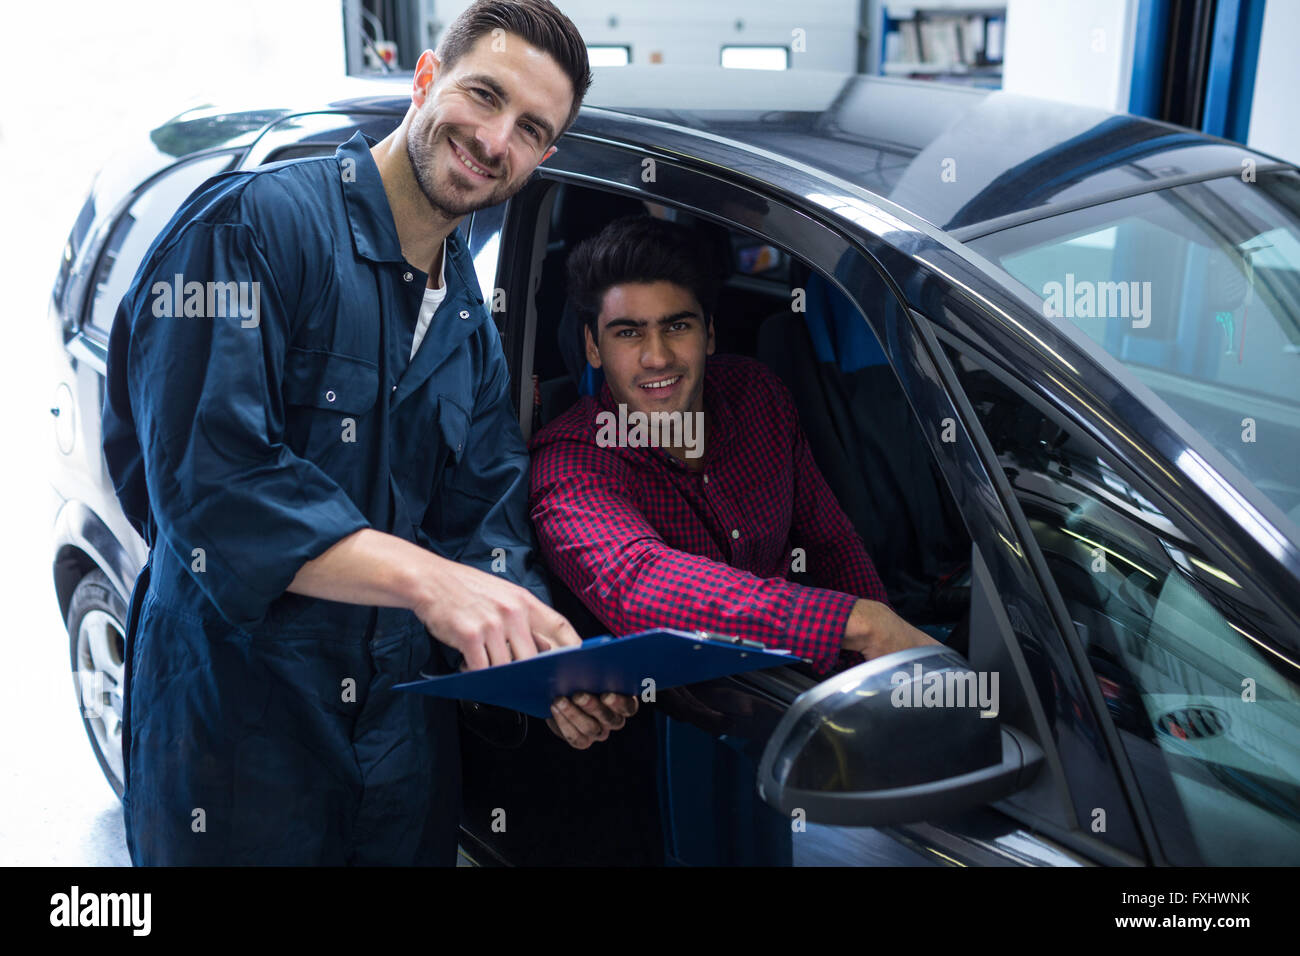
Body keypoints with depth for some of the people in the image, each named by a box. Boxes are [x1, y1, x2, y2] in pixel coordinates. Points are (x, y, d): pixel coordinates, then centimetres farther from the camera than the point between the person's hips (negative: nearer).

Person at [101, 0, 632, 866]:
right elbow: (209, 476, -24)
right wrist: (425, 577, -32)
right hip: (237, 726, -6)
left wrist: (552, 662, -14)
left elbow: (487, 528, 5)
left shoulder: (471, 327, 11)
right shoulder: (255, 223, -12)